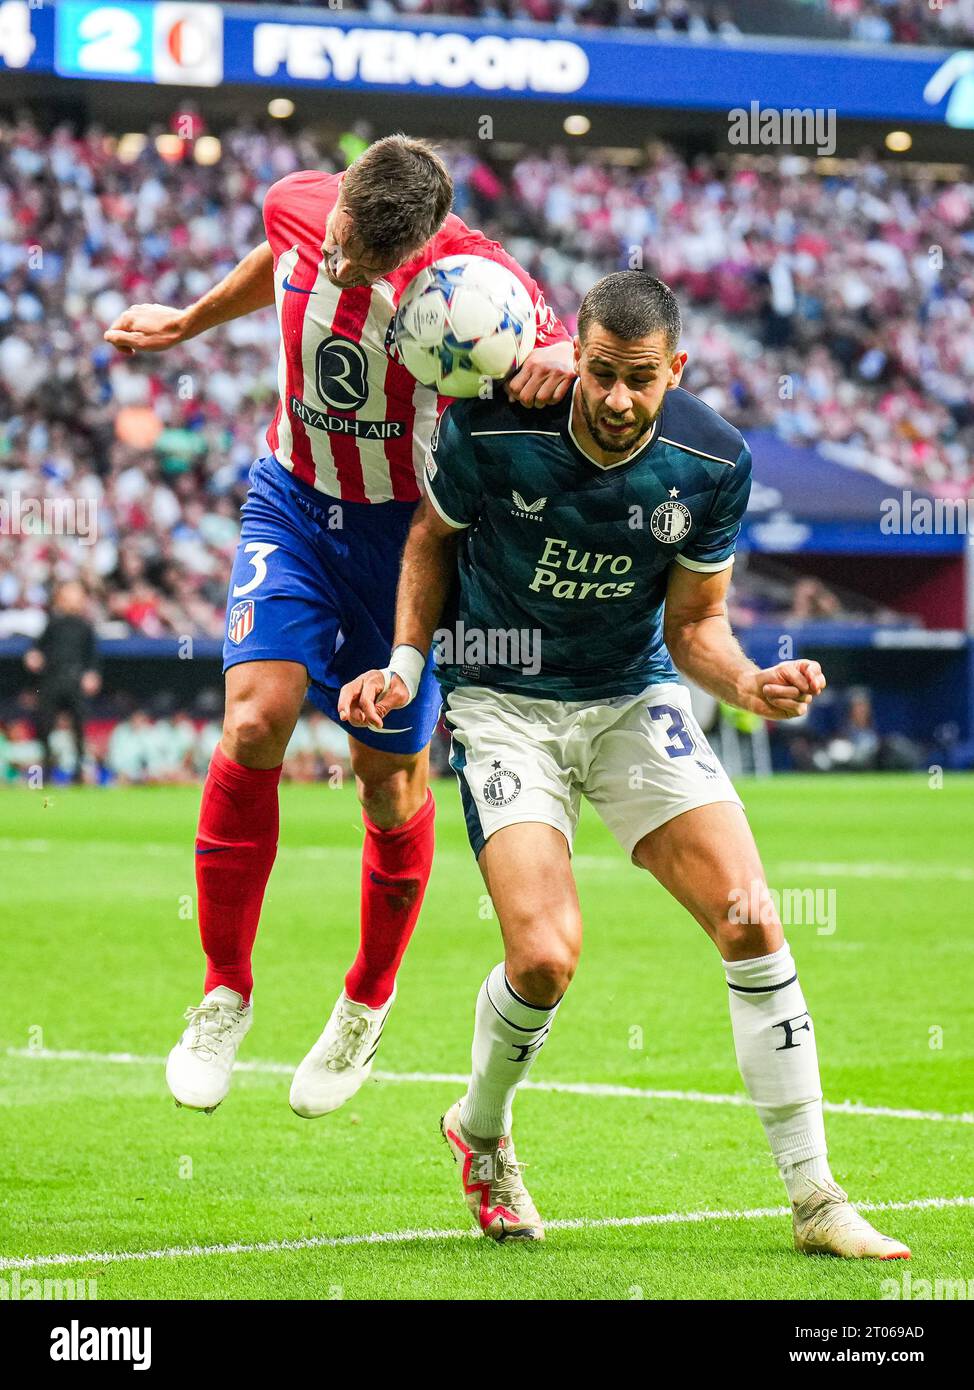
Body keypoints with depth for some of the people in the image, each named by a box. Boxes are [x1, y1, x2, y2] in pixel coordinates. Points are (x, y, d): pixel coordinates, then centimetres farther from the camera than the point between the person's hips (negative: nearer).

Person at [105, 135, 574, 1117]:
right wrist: (188, 322, 25)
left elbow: (574, 352, -19)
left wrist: (558, 360, -43)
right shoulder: (297, 208, -12)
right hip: (293, 502, 2)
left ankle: (367, 1002, 32)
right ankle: (225, 991, -1)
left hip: (407, 527, -2)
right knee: (255, 720, -17)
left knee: (390, 778, 5)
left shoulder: (472, 280, -26)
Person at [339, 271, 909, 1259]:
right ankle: (480, 1133, 14)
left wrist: (752, 686, -21)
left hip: (635, 697, 3)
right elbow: (432, 536, 2)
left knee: (752, 925, -12)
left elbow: (693, 625, -1)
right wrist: (406, 661, -8)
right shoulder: (489, 431, -20)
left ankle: (813, 1198, -2)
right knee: (546, 955, -20)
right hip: (503, 704, -3)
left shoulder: (712, 463, -13)